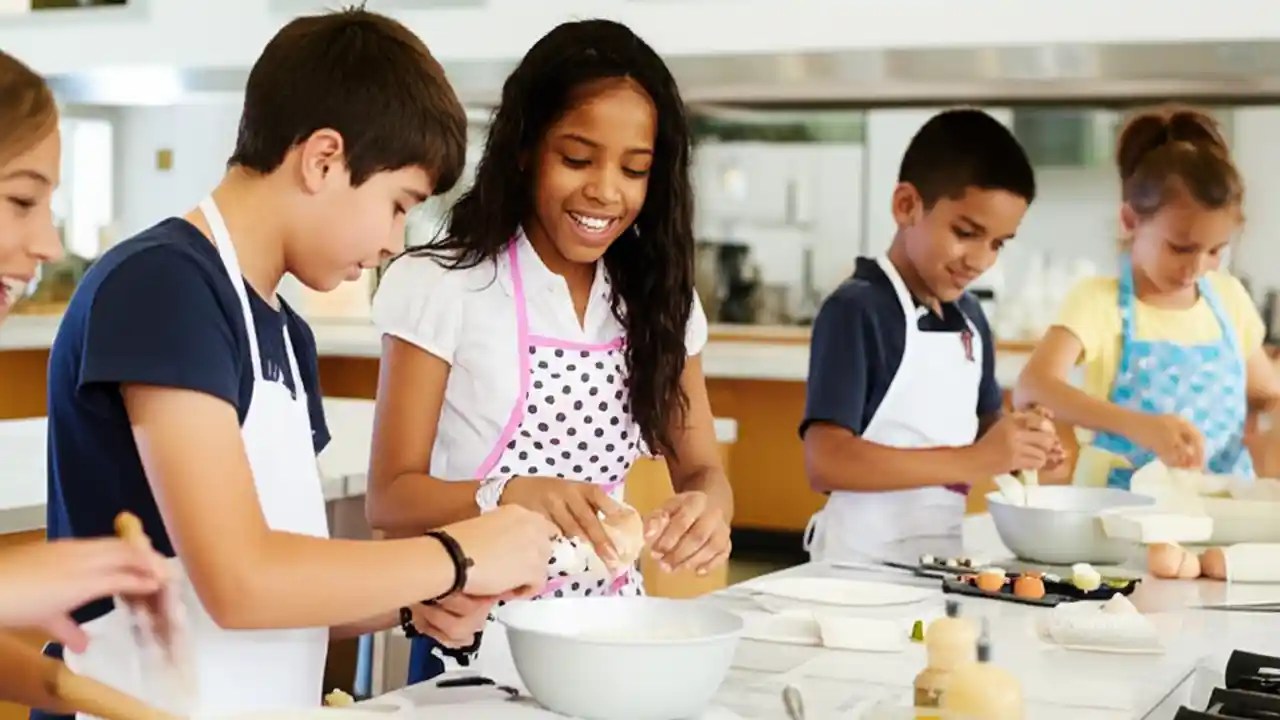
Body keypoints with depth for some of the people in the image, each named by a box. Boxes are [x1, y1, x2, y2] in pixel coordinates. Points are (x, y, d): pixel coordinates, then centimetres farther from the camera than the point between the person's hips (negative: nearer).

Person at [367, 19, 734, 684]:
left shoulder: (657, 298, 5)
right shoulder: (443, 284, -9)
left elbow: (700, 469, 6)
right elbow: (391, 495, -9)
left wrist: (706, 507, -17)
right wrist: (510, 497, -28)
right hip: (478, 633, -6)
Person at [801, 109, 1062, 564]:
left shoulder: (969, 317, 10)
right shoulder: (856, 311, -10)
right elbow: (825, 462, -19)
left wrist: (1018, 442, 1)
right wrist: (972, 461, -19)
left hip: (942, 560, 7)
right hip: (863, 565, -7)